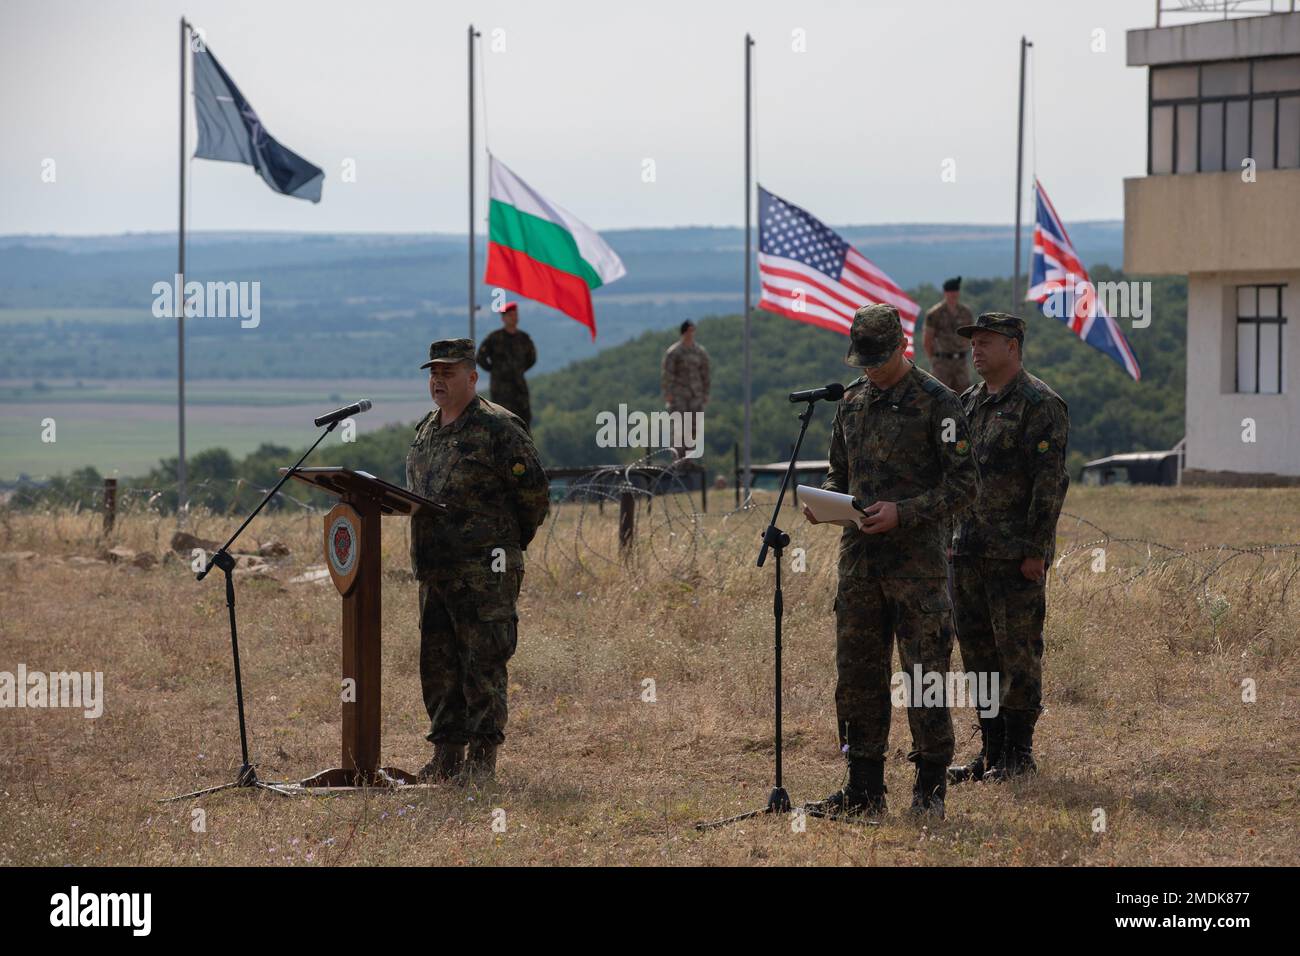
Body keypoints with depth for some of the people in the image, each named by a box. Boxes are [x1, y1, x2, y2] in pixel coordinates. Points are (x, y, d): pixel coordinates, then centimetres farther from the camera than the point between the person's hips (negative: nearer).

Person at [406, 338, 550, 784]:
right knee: (438, 665, 10)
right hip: (434, 571, 8)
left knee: (482, 663, -6)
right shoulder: (426, 430, 16)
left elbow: (535, 494, -7)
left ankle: (482, 758, -3)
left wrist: (510, 543, 3)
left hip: (484, 570, -8)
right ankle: (446, 756, 18)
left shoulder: (498, 427, -9)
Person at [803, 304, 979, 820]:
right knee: (856, 674, 8)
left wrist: (902, 512, -19)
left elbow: (963, 486, -9)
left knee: (925, 674, -4)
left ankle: (930, 789, 2)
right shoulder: (852, 402, 13)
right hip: (859, 558, 6)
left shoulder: (937, 403, -7)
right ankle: (864, 787, 16)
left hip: (918, 559, -6)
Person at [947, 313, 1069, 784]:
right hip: (968, 549, 8)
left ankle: (1019, 753, 4)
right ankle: (991, 750, 18)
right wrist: (950, 540, 16)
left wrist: (1036, 550, -18)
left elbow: (1050, 481, -14)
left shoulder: (1039, 405, -10)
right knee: (977, 650, 10)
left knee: (1018, 653, -2)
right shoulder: (969, 403, 15)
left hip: (1015, 553, -8)